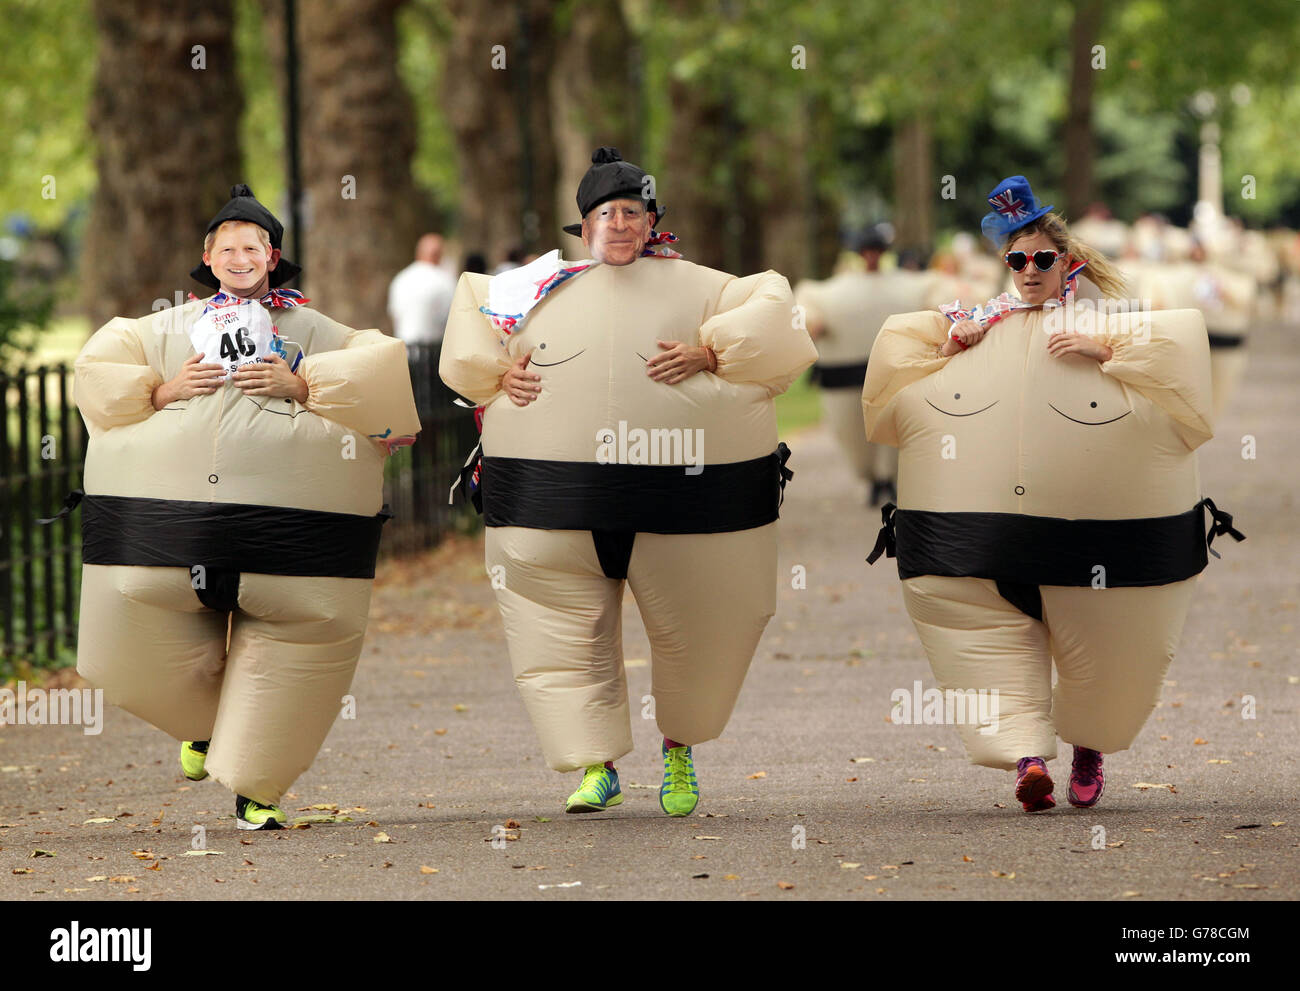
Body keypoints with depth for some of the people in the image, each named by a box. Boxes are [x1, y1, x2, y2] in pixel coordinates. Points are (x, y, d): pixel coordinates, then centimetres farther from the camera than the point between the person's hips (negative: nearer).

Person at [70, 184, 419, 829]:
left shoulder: (316, 333, 14)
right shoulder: (167, 329, 19)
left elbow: (381, 371, 1)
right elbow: (96, 376, 15)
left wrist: (301, 385, -10)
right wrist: (162, 390, -2)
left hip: (289, 527, -1)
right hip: (161, 523, 2)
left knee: (285, 655, -5)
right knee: (134, 651, 0)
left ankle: (254, 788, 9)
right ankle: (206, 721, 30)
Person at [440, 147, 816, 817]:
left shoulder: (695, 289, 7)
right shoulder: (537, 291, 13)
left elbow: (771, 315, 1)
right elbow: (472, 316, 25)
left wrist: (711, 352, -13)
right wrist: (498, 371, 5)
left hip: (686, 497, -1)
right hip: (555, 504, 1)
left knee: (696, 632, 5)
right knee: (565, 637, -4)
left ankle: (680, 744, 30)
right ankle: (595, 766, 6)